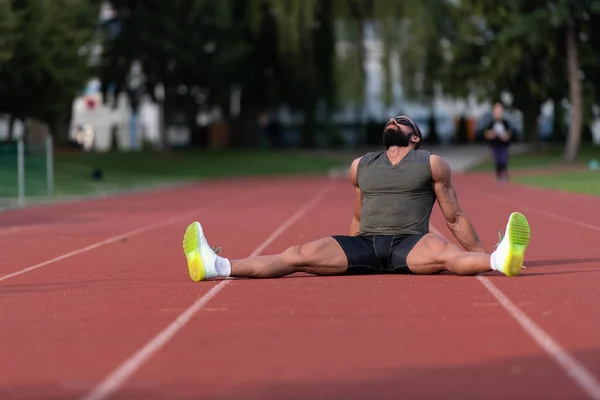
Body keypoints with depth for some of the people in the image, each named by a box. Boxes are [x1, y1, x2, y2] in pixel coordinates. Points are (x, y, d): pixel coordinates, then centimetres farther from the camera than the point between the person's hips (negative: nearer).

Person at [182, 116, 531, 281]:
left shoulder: (432, 164, 8)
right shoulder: (361, 167, 20)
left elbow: (456, 218, 12)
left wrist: (484, 255, 9)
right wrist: (343, 256, 39)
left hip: (410, 246, -3)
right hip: (363, 247, 3)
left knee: (446, 254, -37)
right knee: (299, 255, -16)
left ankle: (501, 260, -66)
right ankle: (215, 266, -31)